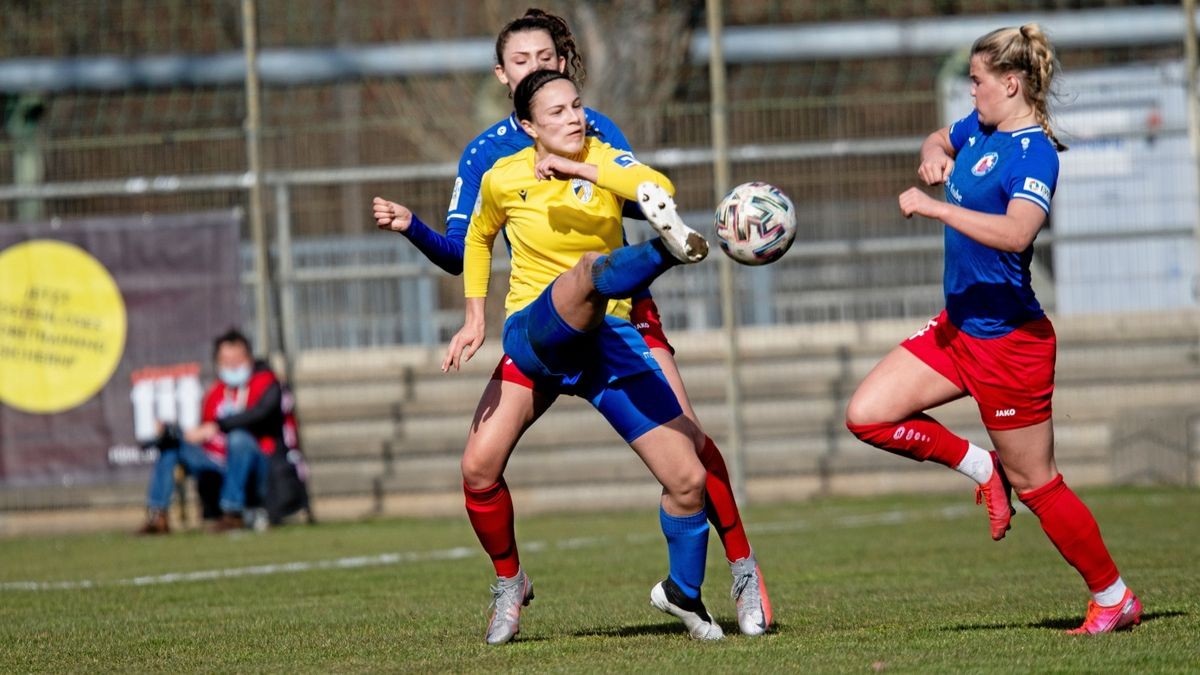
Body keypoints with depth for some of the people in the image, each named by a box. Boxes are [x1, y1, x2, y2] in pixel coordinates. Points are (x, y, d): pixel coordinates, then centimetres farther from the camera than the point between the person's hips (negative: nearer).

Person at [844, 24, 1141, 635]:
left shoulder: (1035, 153, -21)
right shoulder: (980, 128, 6)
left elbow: (1017, 232, -38)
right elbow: (940, 142, 29)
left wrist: (935, 207, -38)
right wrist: (934, 155, 5)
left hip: (1010, 340, -9)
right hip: (958, 327, 9)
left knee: (1033, 483, 1)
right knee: (867, 416, -2)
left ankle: (1115, 599, 16)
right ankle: (981, 467, 14)